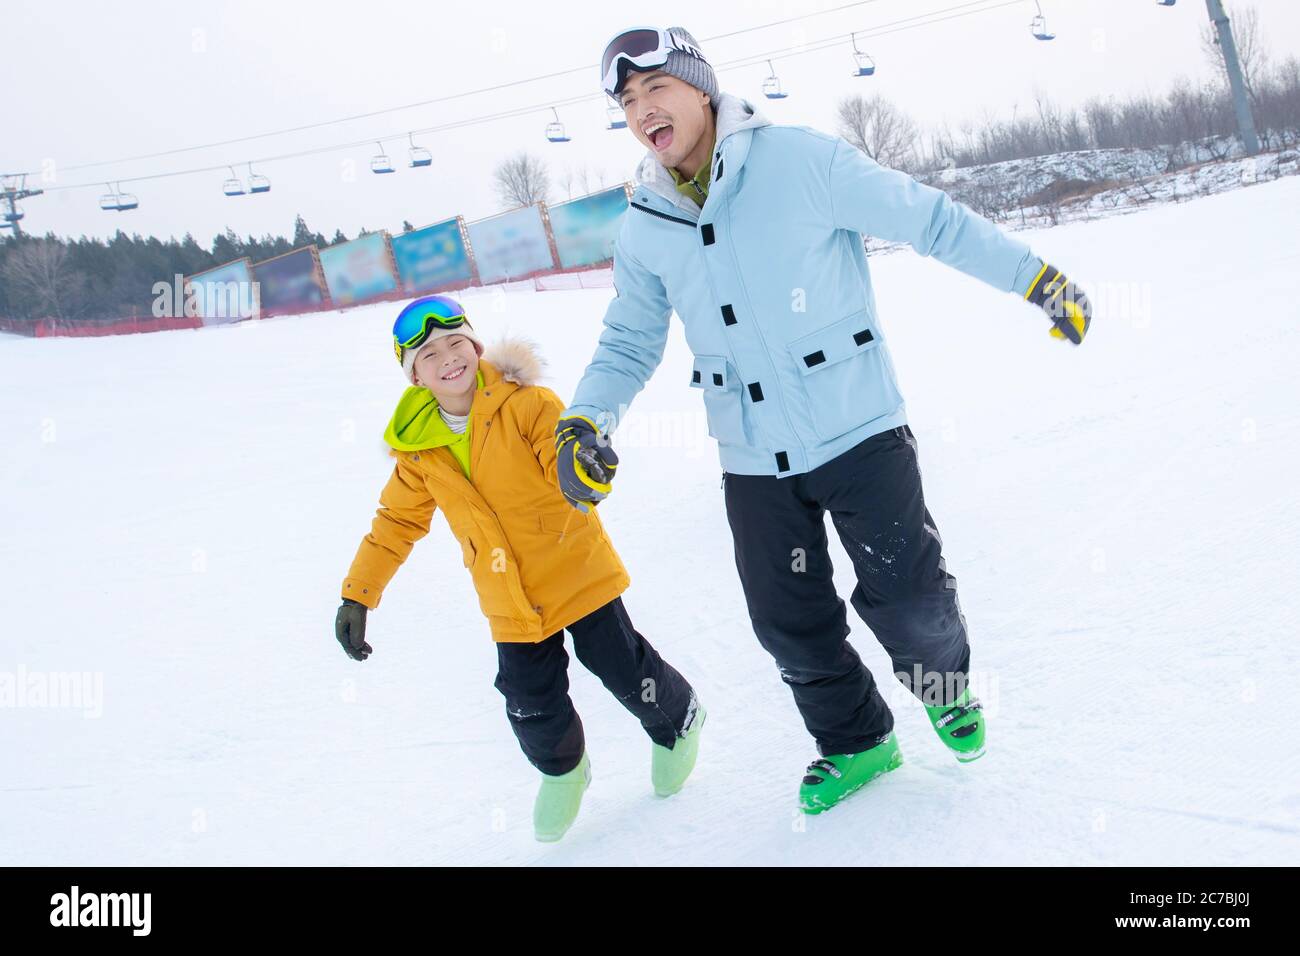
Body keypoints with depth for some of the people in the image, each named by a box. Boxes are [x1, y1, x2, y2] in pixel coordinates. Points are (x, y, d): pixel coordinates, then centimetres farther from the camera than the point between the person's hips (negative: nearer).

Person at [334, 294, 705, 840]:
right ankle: (561, 768, 37)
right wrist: (357, 595, 6)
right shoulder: (418, 449, -2)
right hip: (510, 605, 3)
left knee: (622, 668, 5)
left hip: (578, 570, -3)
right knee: (530, 702, 3)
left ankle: (677, 721, 40)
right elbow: (396, 521, 8)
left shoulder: (526, 404, -15)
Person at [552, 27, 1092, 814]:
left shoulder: (802, 161, -13)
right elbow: (629, 344, 10)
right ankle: (856, 744, 34)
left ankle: (947, 689, 36)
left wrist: (1035, 277, -7)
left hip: (859, 431, -4)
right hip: (754, 461, 4)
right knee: (790, 624, 10)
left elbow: (930, 220, -8)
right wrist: (587, 419, -7)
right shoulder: (643, 230, 2)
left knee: (907, 594, 2)